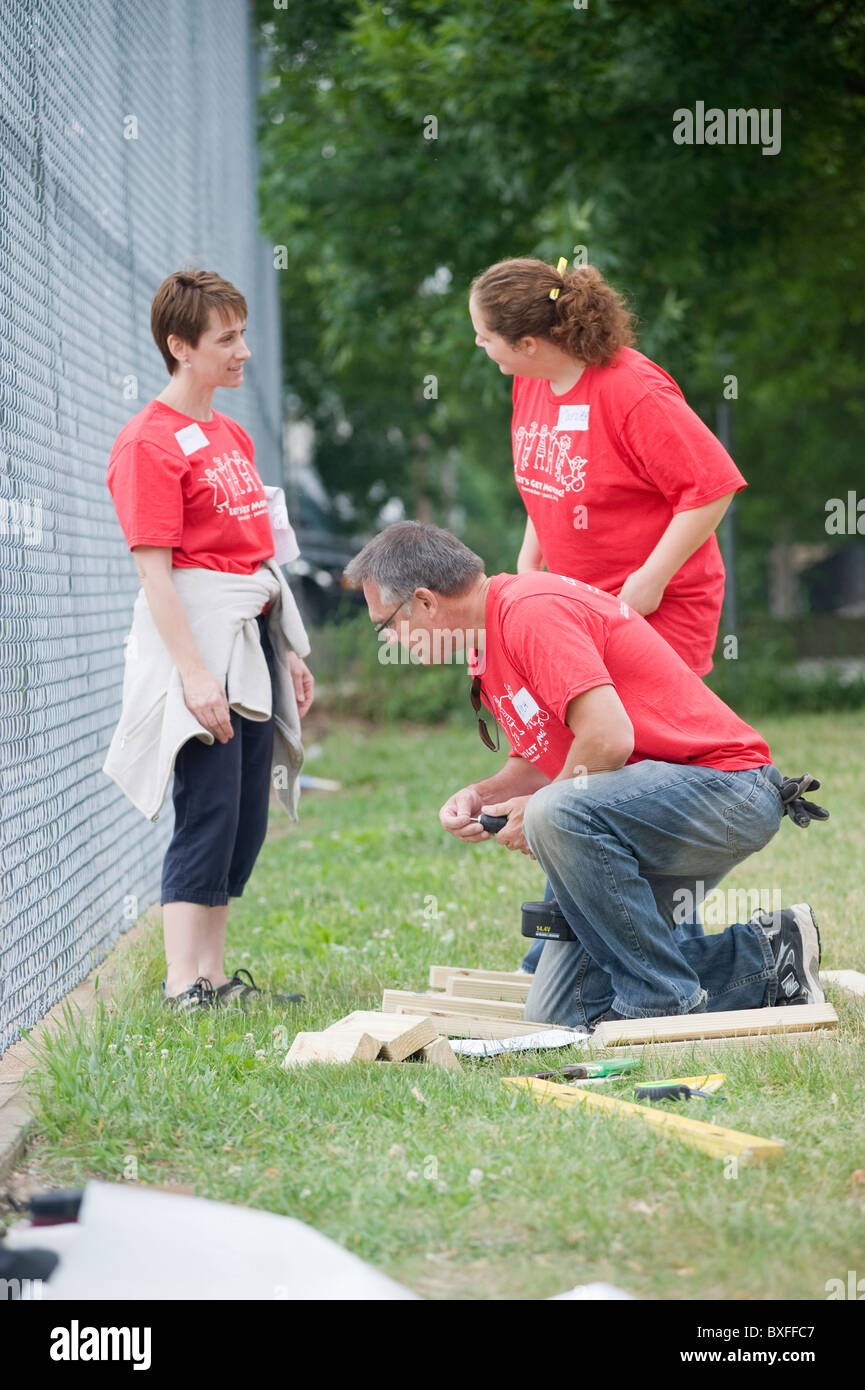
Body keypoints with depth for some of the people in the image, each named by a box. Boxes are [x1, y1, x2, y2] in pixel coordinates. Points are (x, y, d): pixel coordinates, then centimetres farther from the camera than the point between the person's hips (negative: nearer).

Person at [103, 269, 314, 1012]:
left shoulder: (233, 435, 16)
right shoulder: (149, 442, -11)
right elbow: (155, 571, -16)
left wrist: (290, 651, 18)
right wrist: (195, 673, -21)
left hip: (254, 637, 9)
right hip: (197, 638, -9)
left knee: (246, 823, 9)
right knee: (208, 812, -10)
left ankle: (214, 975, 15)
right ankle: (183, 987, -7)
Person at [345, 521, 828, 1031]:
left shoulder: (532, 611, -19)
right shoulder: (489, 648, 13)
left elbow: (608, 739, -28)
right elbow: (539, 760, 24)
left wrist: (535, 810, -12)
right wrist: (479, 795, 3)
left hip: (723, 785, -10)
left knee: (556, 815, -36)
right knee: (557, 1012, 2)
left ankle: (660, 1000, -21)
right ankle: (761, 961, 11)